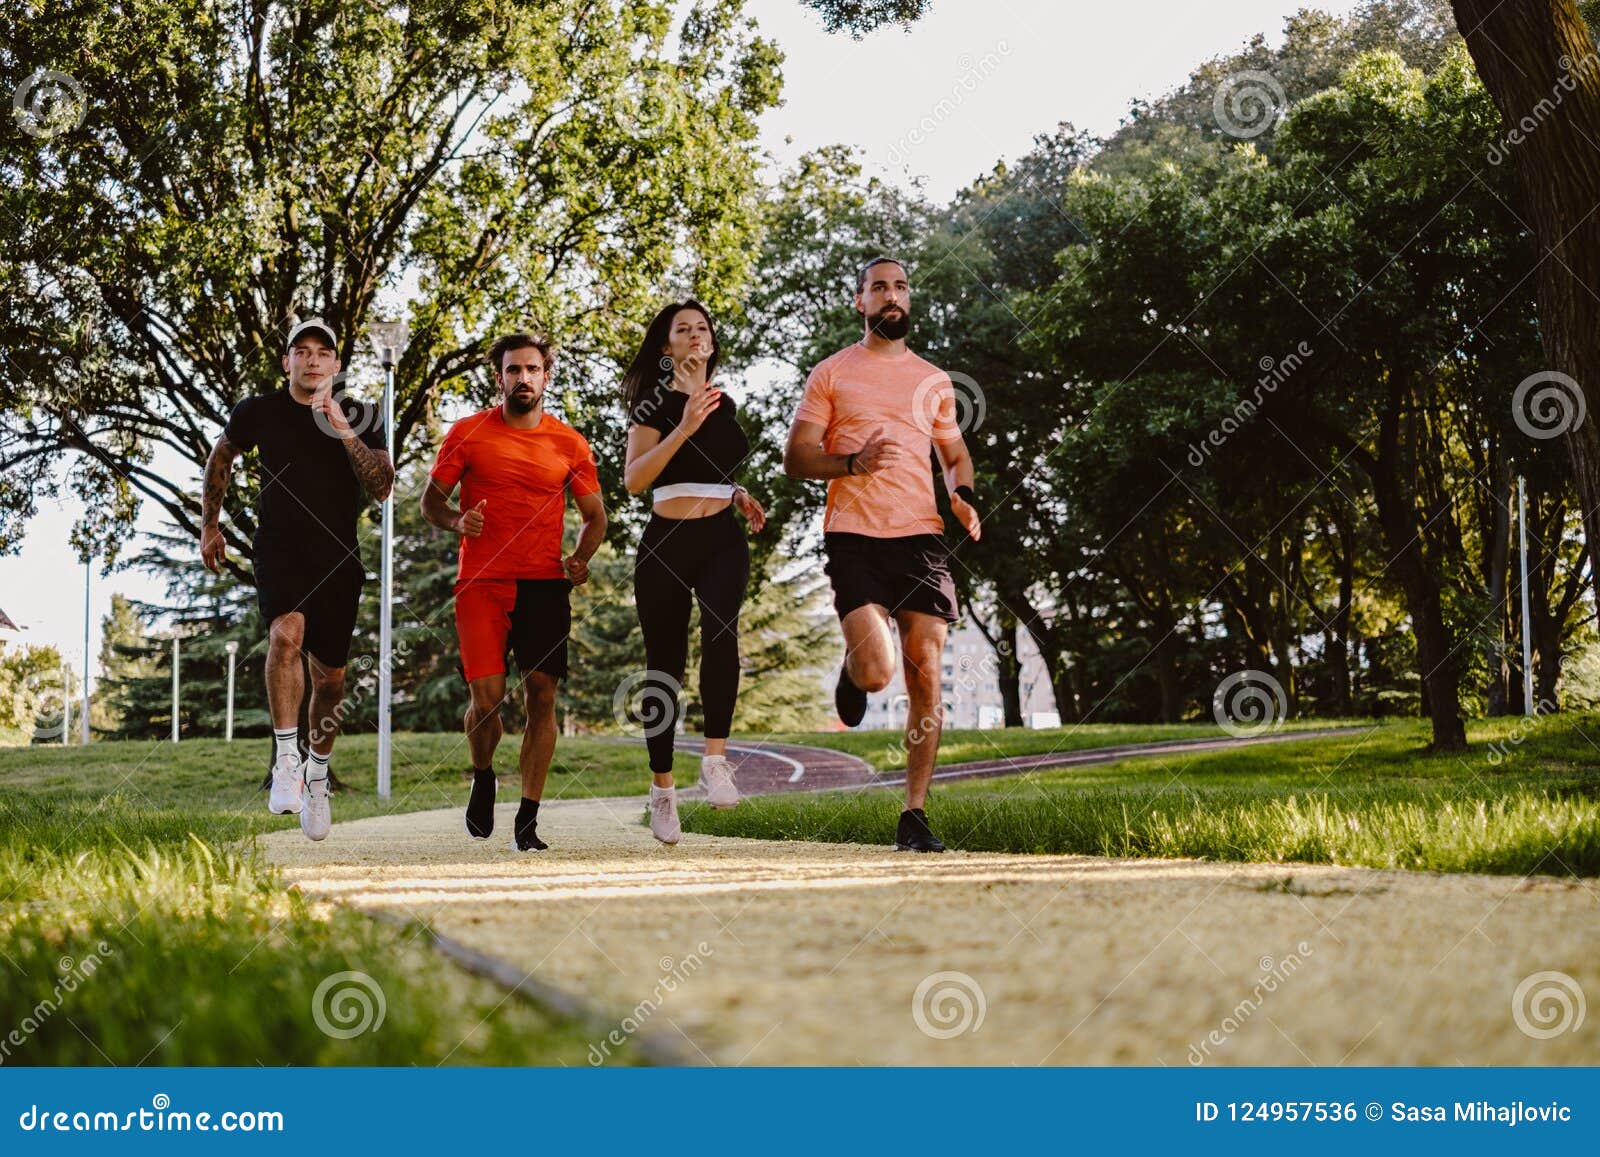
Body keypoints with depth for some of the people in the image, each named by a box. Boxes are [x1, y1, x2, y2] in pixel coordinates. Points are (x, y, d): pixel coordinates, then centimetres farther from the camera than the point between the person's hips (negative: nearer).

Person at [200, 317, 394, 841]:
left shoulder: (362, 418, 2)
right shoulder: (259, 412, 2)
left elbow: (383, 488, -8)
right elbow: (220, 458, 20)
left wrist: (345, 433, -18)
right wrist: (209, 525, 19)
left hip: (338, 558, 2)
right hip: (278, 551, -2)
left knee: (330, 676, 7)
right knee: (287, 632, -31)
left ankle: (316, 776, 31)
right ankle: (285, 761, -25)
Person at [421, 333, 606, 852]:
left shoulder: (569, 444, 9)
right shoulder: (468, 433, 5)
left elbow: (594, 516, 15)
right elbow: (431, 500, 9)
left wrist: (580, 559, -5)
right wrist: (456, 521, -13)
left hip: (545, 586, 2)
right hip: (483, 583, -1)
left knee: (541, 698, -4)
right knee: (487, 696, -12)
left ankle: (527, 822, 3)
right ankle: (483, 777, 20)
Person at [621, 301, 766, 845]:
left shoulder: (724, 403, 15)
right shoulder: (655, 402, -1)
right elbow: (634, 479, -13)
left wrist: (739, 494, 13)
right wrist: (684, 427, -21)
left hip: (722, 538, 3)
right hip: (667, 541, -3)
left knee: (720, 629, -28)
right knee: (665, 663, 3)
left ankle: (716, 760, -27)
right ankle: (662, 790, 15)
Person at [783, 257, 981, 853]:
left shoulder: (934, 380, 18)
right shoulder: (831, 374, 7)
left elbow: (955, 455, 26)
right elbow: (796, 457, 3)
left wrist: (963, 497, 4)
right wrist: (852, 462, -16)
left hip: (921, 536, 3)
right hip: (854, 536, -3)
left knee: (926, 677, -5)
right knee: (877, 671, -18)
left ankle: (914, 815, 4)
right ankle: (852, 670, 21)